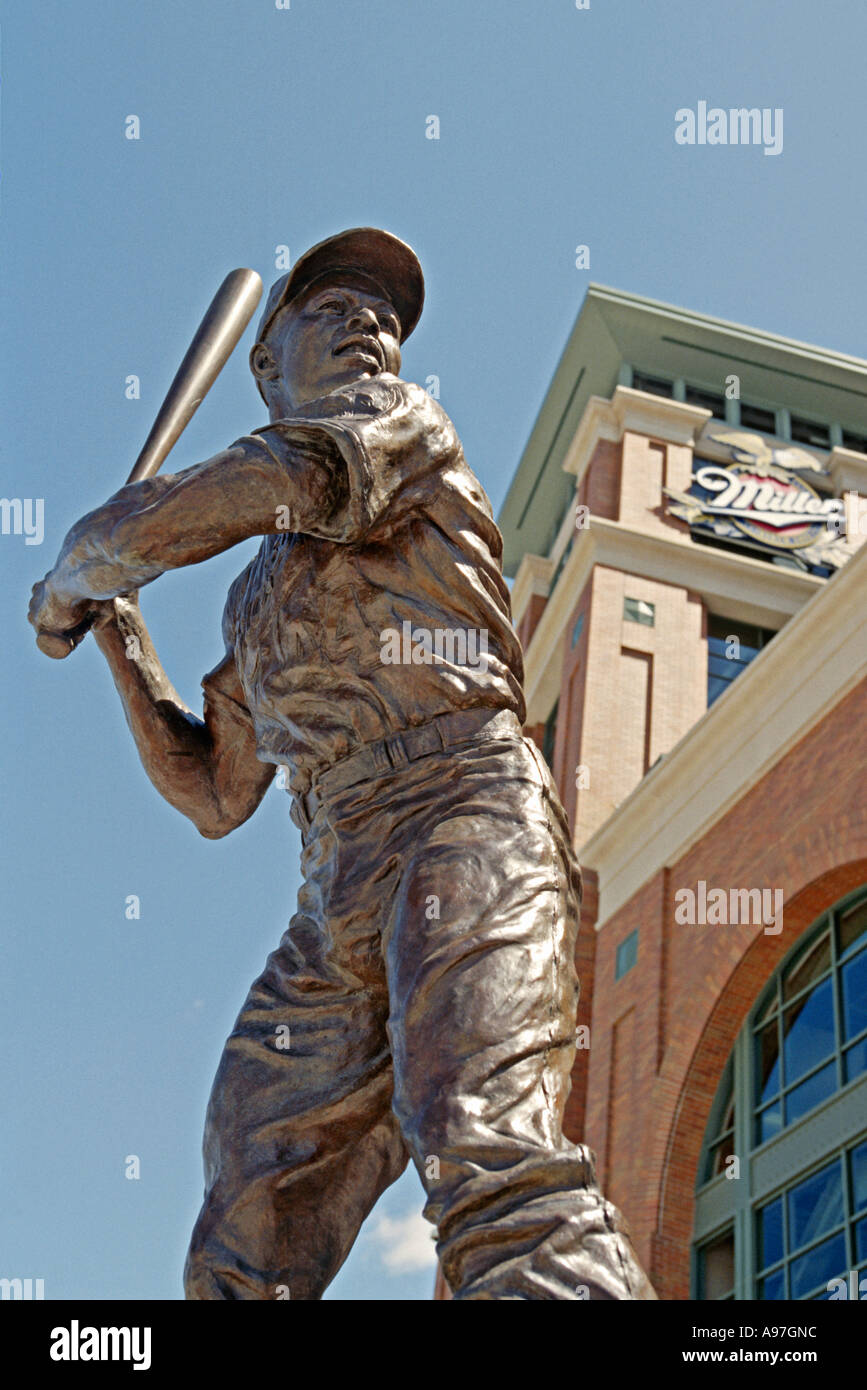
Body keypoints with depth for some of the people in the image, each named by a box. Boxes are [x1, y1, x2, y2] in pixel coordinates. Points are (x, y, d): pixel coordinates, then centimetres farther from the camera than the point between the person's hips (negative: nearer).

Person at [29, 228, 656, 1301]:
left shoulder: (400, 426, 18)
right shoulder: (262, 599, 35)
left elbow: (281, 480, -5)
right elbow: (213, 793, 37)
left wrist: (75, 575, 11)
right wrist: (123, 641, 31)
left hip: (458, 819, -7)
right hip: (337, 899, 7)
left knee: (483, 1154, -32)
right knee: (242, 1258, -1)